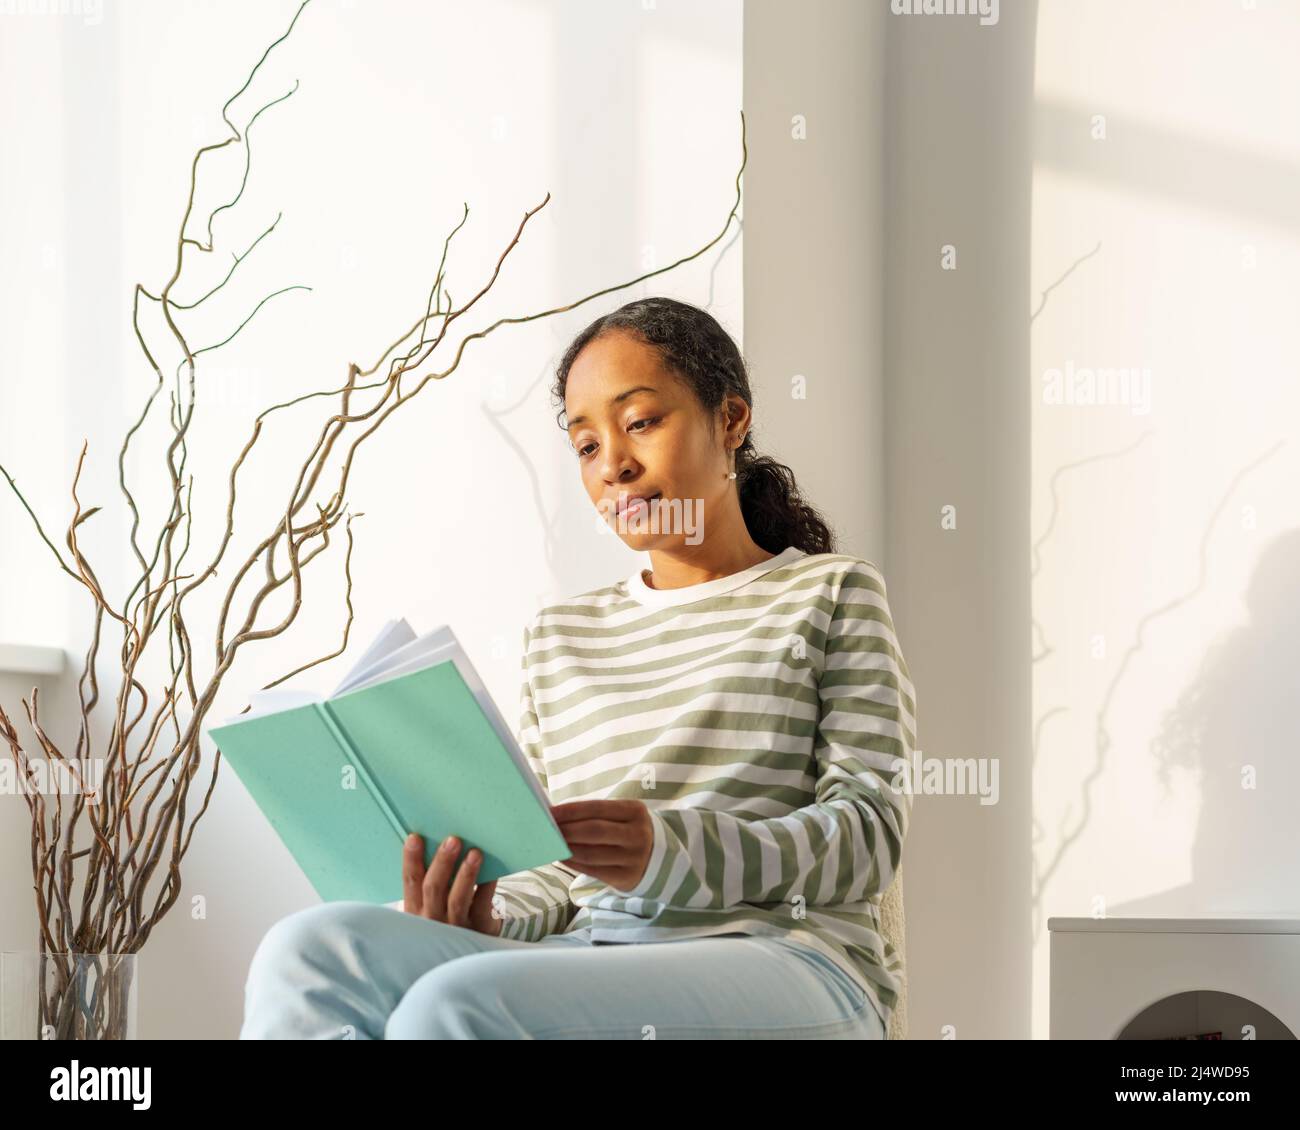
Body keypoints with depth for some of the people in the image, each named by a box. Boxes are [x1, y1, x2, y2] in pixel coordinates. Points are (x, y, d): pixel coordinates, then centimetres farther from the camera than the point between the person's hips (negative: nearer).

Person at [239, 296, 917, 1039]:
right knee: (311, 950, -27)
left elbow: (871, 828, 1)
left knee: (454, 1007, -34)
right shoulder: (560, 637, 27)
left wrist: (672, 849, -17)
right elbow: (562, 868, 17)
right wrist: (490, 919, -9)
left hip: (789, 959, -4)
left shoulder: (830, 593, 15)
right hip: (594, 955, 5)